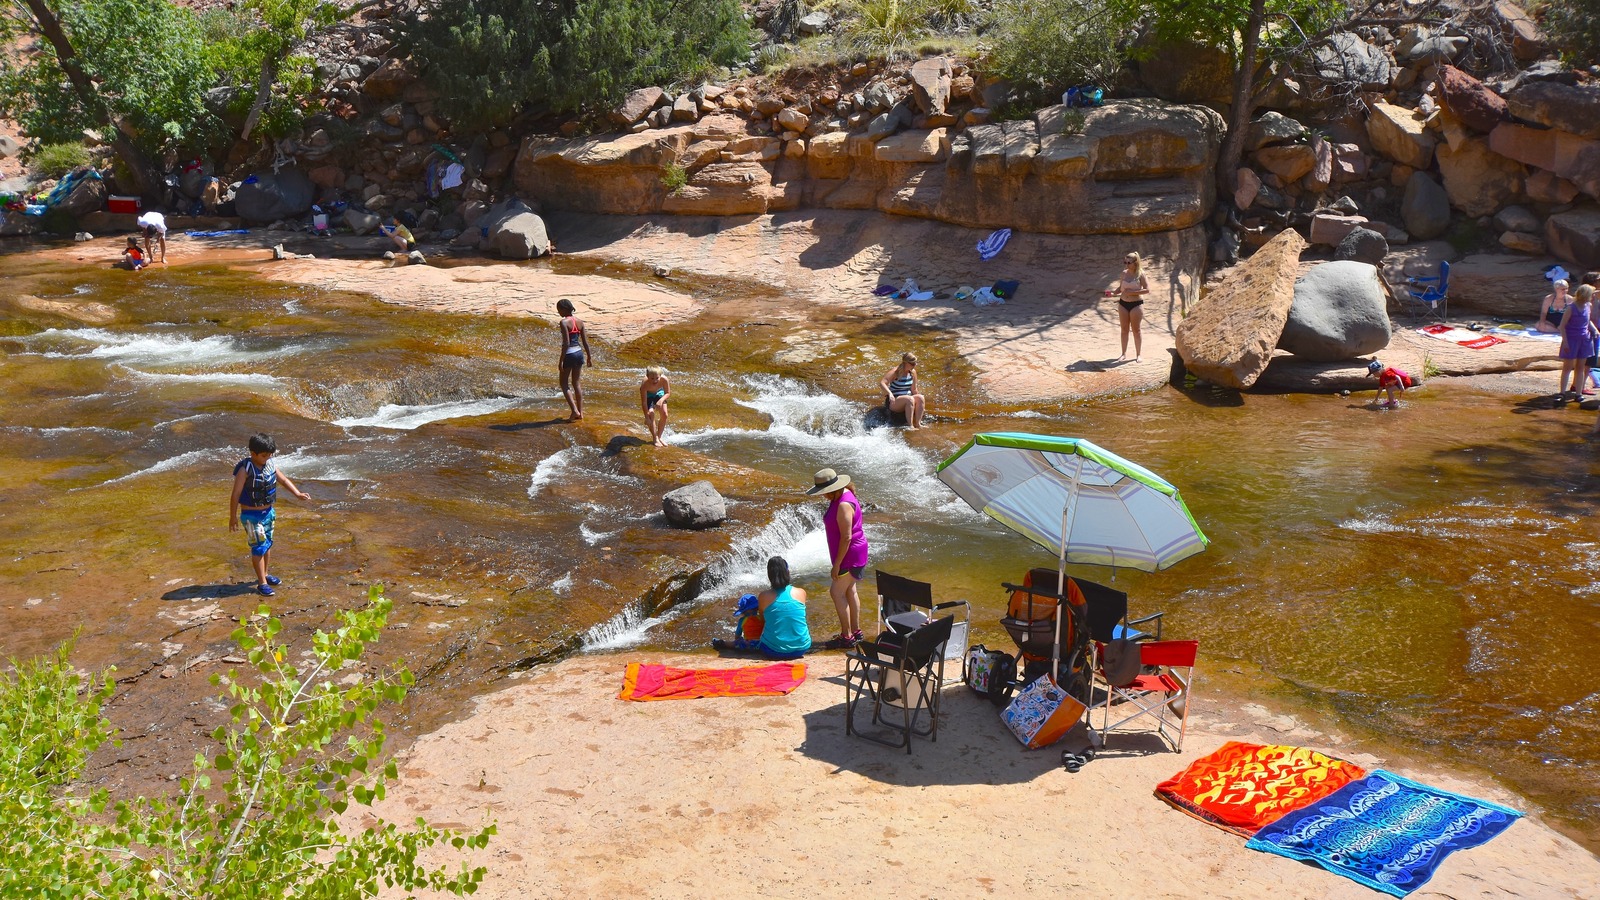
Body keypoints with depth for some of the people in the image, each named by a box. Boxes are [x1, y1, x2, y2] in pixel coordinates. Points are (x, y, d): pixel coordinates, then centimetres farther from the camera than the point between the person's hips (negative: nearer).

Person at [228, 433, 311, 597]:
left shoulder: (269, 464, -1)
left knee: (268, 544, 18)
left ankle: (265, 574, 35)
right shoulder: (245, 469, -21)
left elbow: (283, 479, 11)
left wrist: (298, 493, 0)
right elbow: (235, 494, -17)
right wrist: (233, 517, -14)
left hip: (268, 511, 7)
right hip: (251, 515, -7)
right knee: (259, 547, -4)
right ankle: (262, 583, 3)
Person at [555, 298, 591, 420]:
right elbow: (585, 341, 8)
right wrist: (589, 356, 18)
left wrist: (561, 360, -17)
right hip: (579, 353, 7)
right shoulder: (579, 321, 6)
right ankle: (580, 412, 18)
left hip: (569, 354, -7)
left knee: (564, 383, 8)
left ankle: (575, 410, -4)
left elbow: (566, 343, -20)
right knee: (576, 383, 17)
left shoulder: (564, 322, -15)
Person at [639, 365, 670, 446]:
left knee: (664, 414, -9)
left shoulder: (664, 379, -34)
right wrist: (646, 417, -36)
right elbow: (644, 402, -35)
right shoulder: (644, 384, -40)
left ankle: (659, 436, 11)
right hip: (647, 396, -3)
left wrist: (661, 400, -38)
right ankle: (655, 439, -7)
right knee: (651, 413, -21)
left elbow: (668, 393, -18)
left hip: (659, 394, 3)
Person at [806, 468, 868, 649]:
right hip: (852, 552, 11)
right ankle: (855, 631, 27)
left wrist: (837, 564, -22)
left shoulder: (843, 505, -26)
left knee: (837, 592, -6)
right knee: (849, 590, 17)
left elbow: (846, 537, -26)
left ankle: (846, 637, -1)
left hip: (850, 554, -11)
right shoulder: (843, 496, 6)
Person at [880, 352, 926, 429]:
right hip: (894, 401, -6)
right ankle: (910, 425, -36)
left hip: (907, 400, 6)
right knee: (910, 399, -33)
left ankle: (918, 424, -28)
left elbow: (913, 390, 16)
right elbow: (882, 382, -23)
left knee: (920, 397, -22)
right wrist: (889, 393, -39)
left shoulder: (913, 372, 7)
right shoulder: (896, 372, -11)